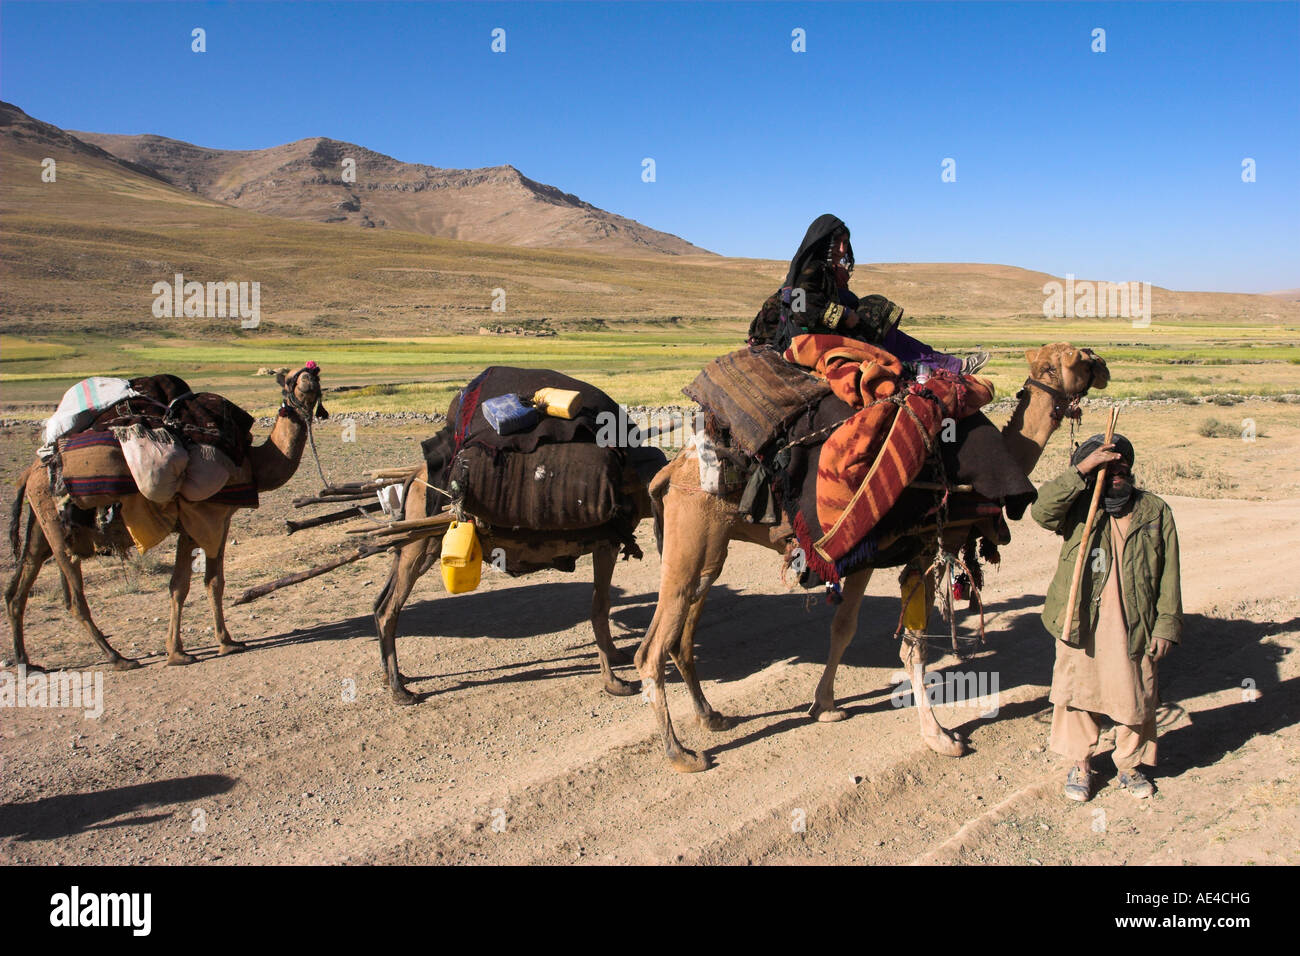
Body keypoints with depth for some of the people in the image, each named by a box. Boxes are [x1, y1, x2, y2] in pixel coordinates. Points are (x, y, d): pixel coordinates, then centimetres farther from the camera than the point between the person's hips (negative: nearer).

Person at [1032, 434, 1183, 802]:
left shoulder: (1156, 512, 3)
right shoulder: (1079, 509, -2)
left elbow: (1169, 576, 4)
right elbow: (1041, 509, -24)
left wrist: (1166, 625, -1)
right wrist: (1081, 470, -26)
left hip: (1134, 627, 1)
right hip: (1080, 623, -1)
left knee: (1135, 698, 10)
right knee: (1078, 693, 10)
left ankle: (1130, 765, 32)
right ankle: (1080, 763, 27)